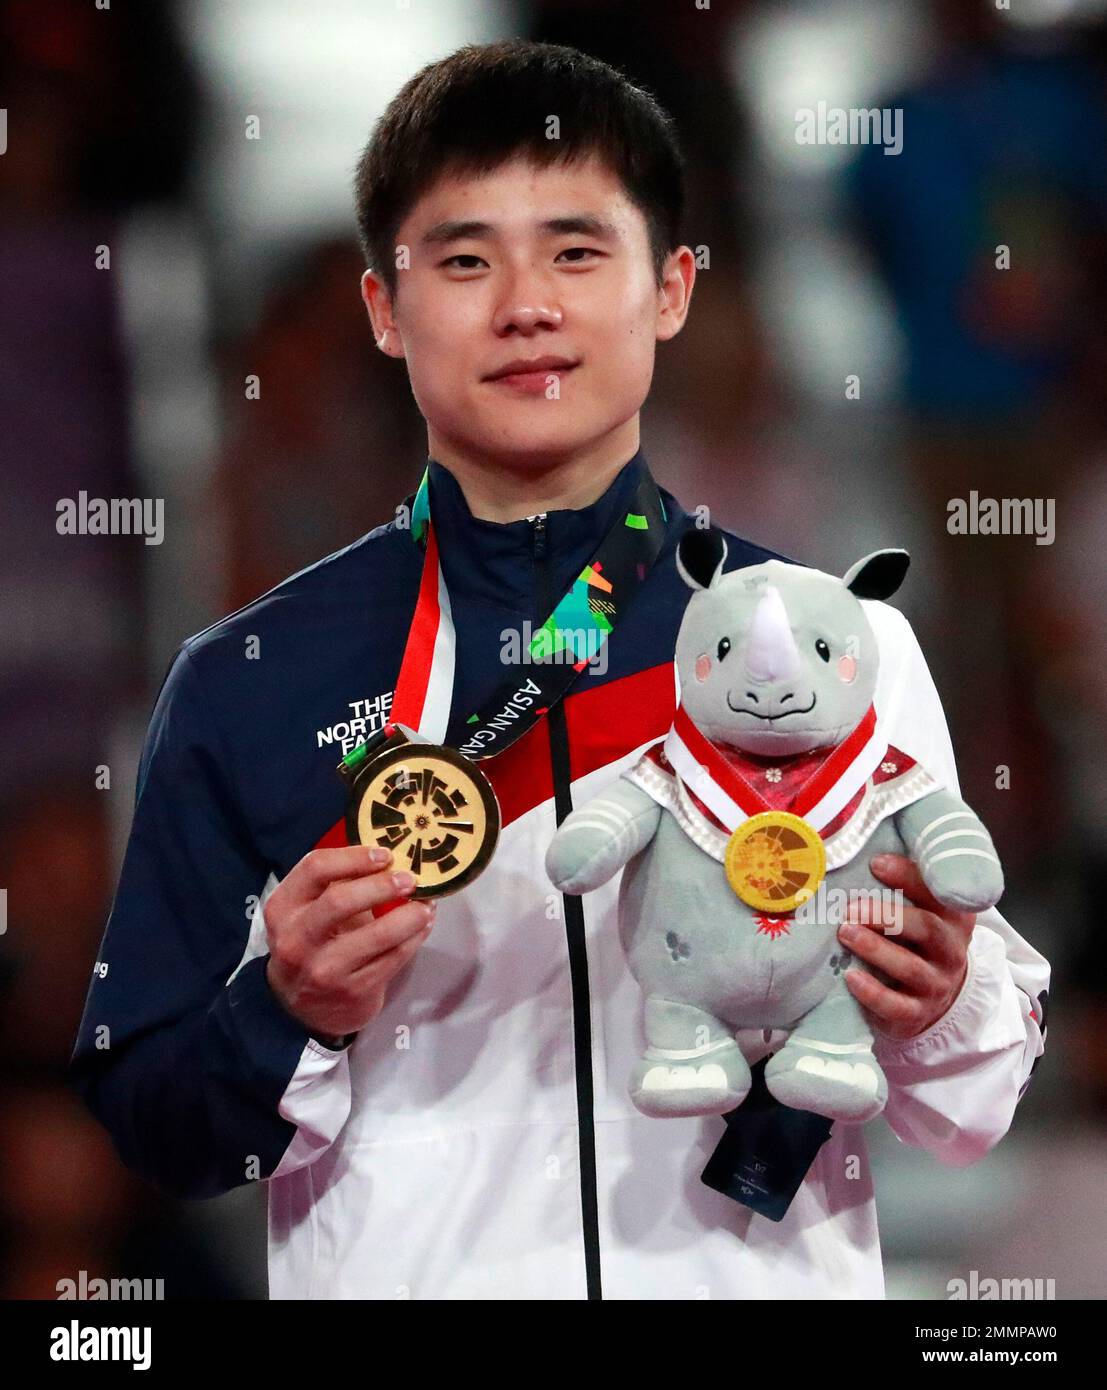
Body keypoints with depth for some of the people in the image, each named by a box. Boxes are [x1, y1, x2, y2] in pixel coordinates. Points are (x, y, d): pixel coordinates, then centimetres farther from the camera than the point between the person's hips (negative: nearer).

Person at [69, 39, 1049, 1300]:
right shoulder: (246, 685, -2)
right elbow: (155, 1134, 0)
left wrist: (938, 1015, -15)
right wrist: (293, 1017, -17)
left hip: (762, 1275, 1)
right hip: (400, 1269, 0)